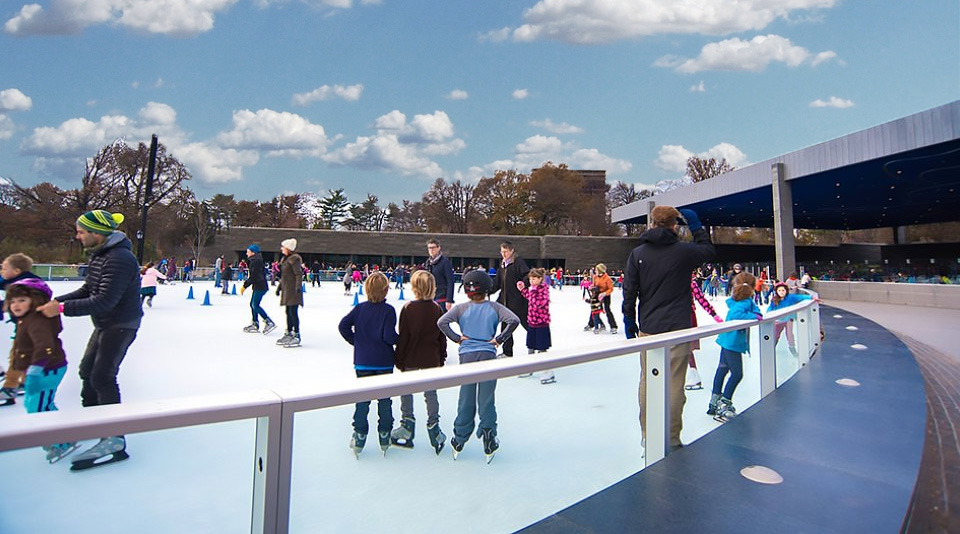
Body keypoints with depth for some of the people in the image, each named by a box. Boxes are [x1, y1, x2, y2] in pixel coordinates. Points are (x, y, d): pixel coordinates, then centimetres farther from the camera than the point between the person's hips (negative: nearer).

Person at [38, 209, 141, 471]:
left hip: (121, 325, -11)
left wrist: (63, 308, -25)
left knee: (103, 376, -12)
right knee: (87, 370, 20)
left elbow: (104, 301, -28)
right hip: (105, 324, 11)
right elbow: (88, 290, 12)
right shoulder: (99, 254, 9)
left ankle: (114, 440, -7)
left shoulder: (120, 259, -24)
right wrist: (57, 300, -1)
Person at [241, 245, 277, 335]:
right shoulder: (257, 260, 15)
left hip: (260, 287, -10)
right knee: (252, 304, 13)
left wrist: (244, 286, -14)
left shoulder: (255, 261, -15)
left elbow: (253, 276, -19)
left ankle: (269, 322, -11)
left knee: (255, 305, -11)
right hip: (258, 286, 10)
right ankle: (254, 324, 18)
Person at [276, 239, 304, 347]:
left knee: (293, 312, -9)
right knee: (288, 312, 15)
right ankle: (289, 333, 24)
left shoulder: (294, 259, -11)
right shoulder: (285, 259, 18)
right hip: (286, 290, 10)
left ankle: (296, 335, -4)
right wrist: (279, 287, 27)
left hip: (293, 290, -10)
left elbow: (299, 274, -18)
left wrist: (298, 286, -27)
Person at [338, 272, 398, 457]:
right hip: (384, 362, -2)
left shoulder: (360, 308, -2)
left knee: (362, 400, 12)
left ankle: (359, 437, 16)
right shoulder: (388, 310, -12)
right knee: (384, 400, 11)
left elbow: (343, 325, -8)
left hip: (362, 362, 2)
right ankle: (384, 437, 20)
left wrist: (355, 341, 5)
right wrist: (399, 338, 1)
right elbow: (389, 336, -18)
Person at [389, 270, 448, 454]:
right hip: (431, 359, 2)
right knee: (430, 393, 10)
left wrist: (399, 360, 0)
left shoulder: (408, 308, -12)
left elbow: (403, 337, -10)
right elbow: (442, 337, 2)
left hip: (411, 359, -2)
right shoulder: (437, 309, -3)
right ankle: (433, 426, 14)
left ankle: (407, 426, 21)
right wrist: (442, 358, 12)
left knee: (406, 391, 14)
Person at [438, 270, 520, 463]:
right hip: (488, 355, 0)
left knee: (466, 400, 14)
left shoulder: (461, 308, -3)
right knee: (486, 400, 10)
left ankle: (459, 441, 25)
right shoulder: (494, 307, -1)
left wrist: (457, 338, -5)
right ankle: (489, 442, 16)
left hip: (467, 356, 1)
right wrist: (499, 339, -6)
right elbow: (514, 320, -13)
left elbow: (442, 322, -14)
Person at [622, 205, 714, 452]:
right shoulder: (683, 251, -5)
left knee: (648, 382, 11)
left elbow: (629, 292, 0)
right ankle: (672, 439, 11)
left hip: (648, 329, 2)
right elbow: (708, 250, 17)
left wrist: (630, 322, 10)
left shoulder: (638, 254, 0)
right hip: (678, 328, -2)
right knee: (674, 384, 4)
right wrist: (696, 225, 22)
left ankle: (648, 436, 22)